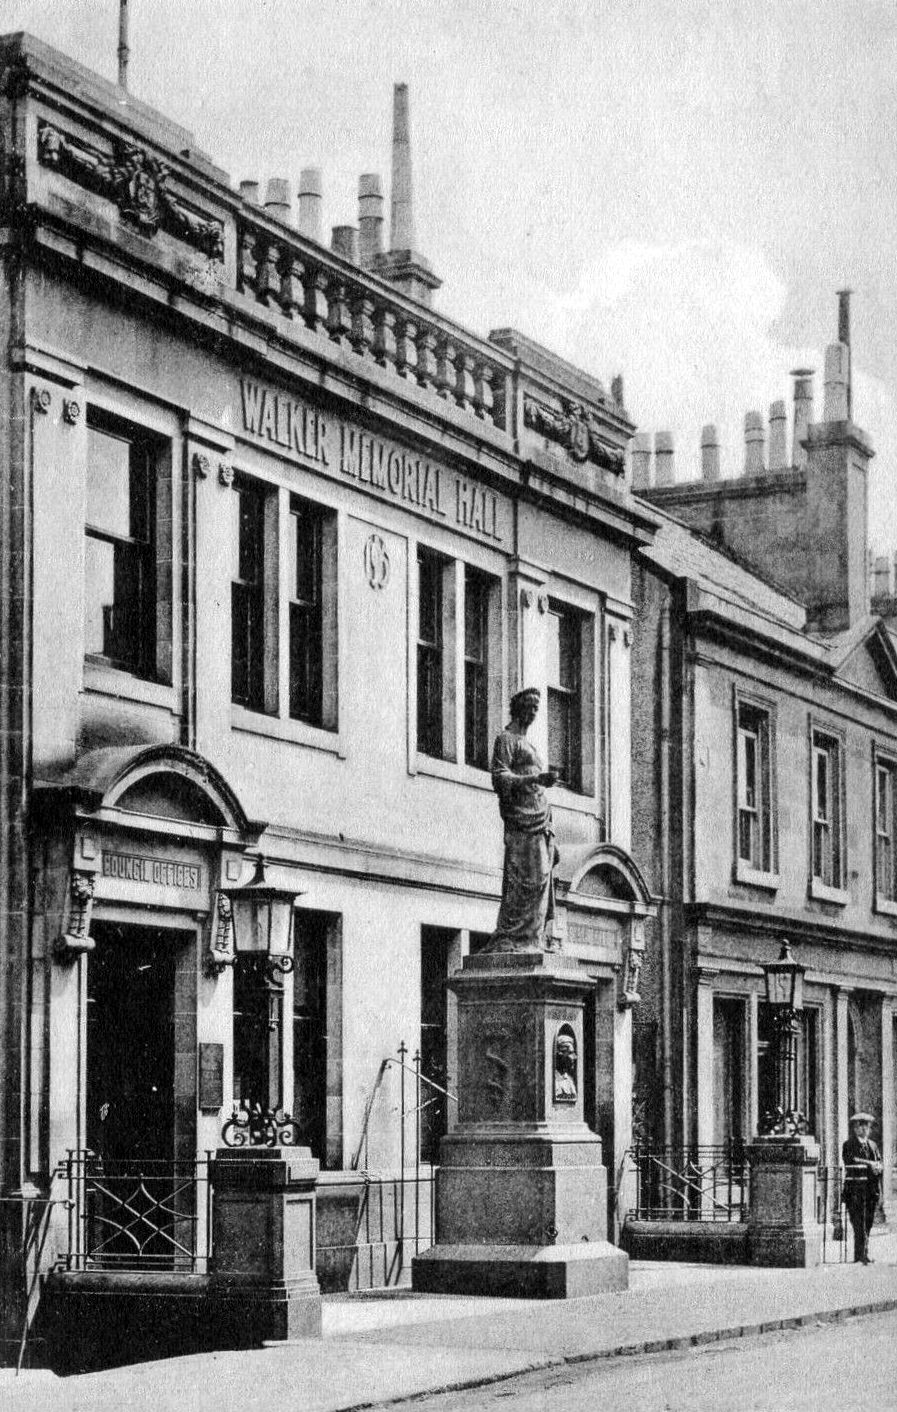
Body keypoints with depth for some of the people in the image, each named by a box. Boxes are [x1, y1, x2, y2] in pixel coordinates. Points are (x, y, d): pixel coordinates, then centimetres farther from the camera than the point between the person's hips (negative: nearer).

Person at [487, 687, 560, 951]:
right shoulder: (506, 740, 1)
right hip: (522, 825, -9)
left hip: (540, 825, 9)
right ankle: (508, 940, -18)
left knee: (542, 886, 4)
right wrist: (536, 779, -26)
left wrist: (550, 836, 23)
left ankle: (534, 941, 3)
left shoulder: (529, 745, 27)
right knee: (527, 883, -16)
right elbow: (499, 779, -13)